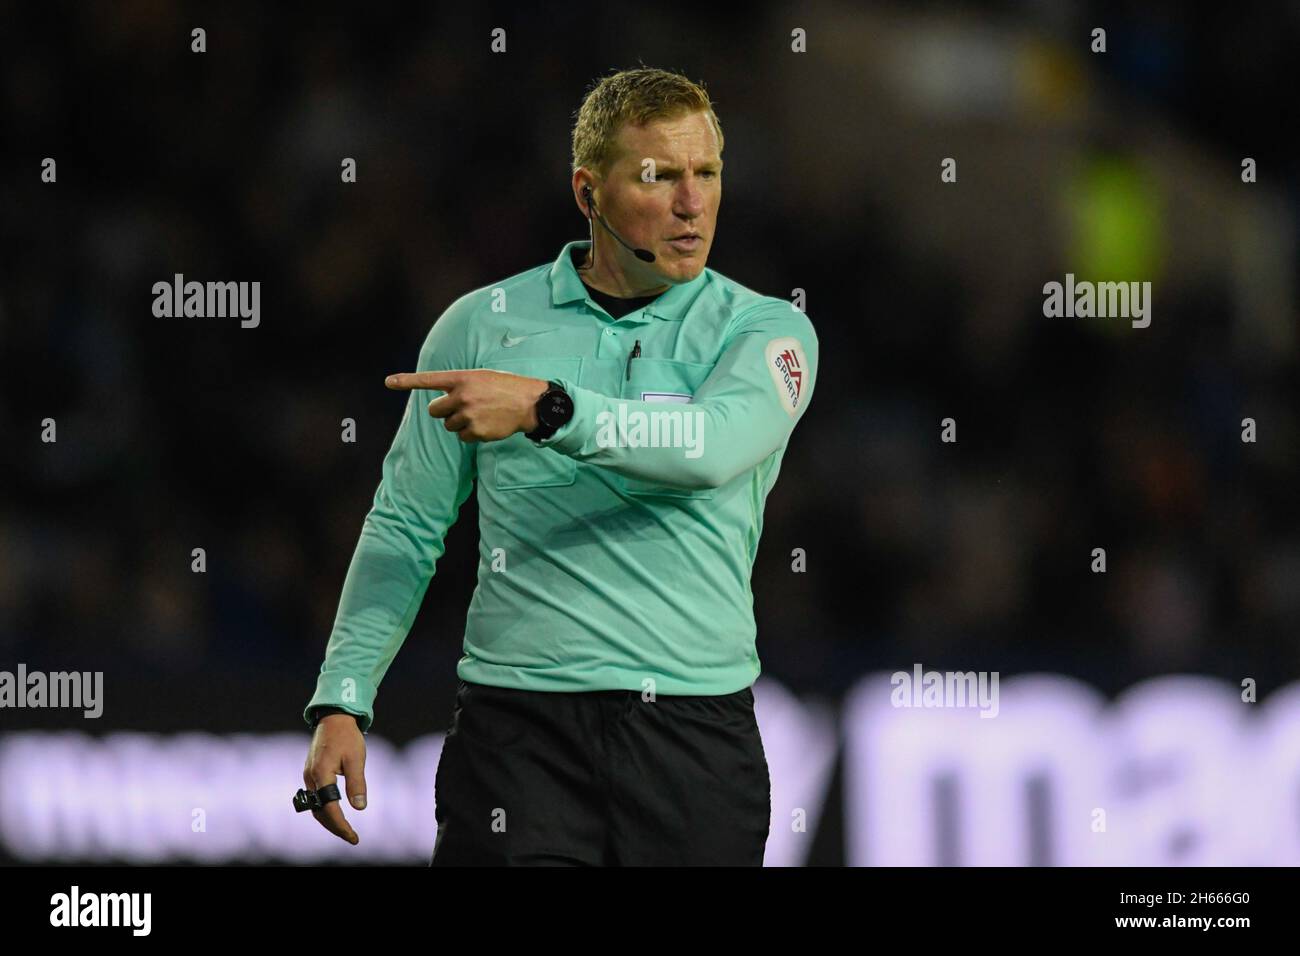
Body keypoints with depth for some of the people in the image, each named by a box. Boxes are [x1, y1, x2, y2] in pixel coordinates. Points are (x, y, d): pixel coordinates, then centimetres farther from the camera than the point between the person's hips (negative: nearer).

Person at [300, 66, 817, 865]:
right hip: (519, 732, 0)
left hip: (697, 740, 0)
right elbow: (406, 528, 11)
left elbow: (716, 445, -19)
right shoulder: (482, 325, 8)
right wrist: (342, 703, 1)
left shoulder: (767, 330, 4)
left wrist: (546, 409, -32)